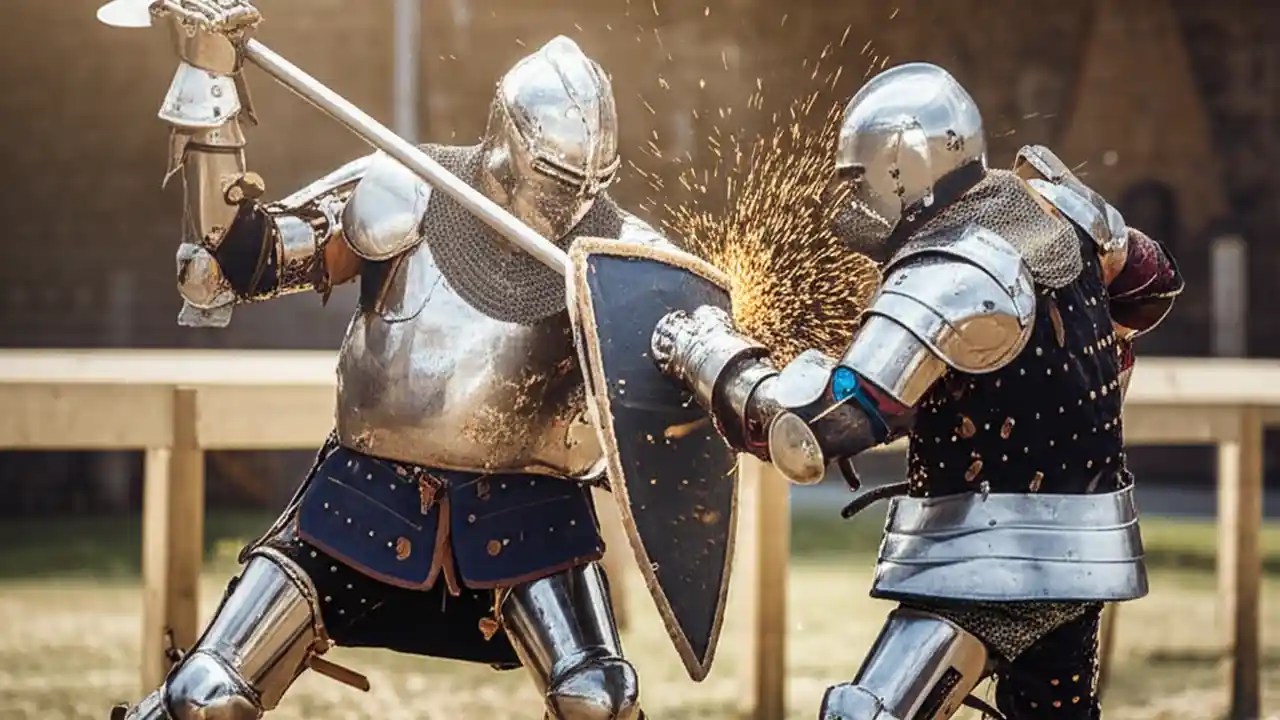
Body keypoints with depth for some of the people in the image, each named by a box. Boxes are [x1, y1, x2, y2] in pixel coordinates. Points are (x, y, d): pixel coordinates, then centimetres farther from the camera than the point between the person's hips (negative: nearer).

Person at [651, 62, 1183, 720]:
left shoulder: (952, 279, -22)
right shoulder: (1050, 200, 2)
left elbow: (808, 433, -27)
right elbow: (1153, 283, 22)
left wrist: (708, 353, -13)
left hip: (997, 561, -9)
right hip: (1079, 552, 9)